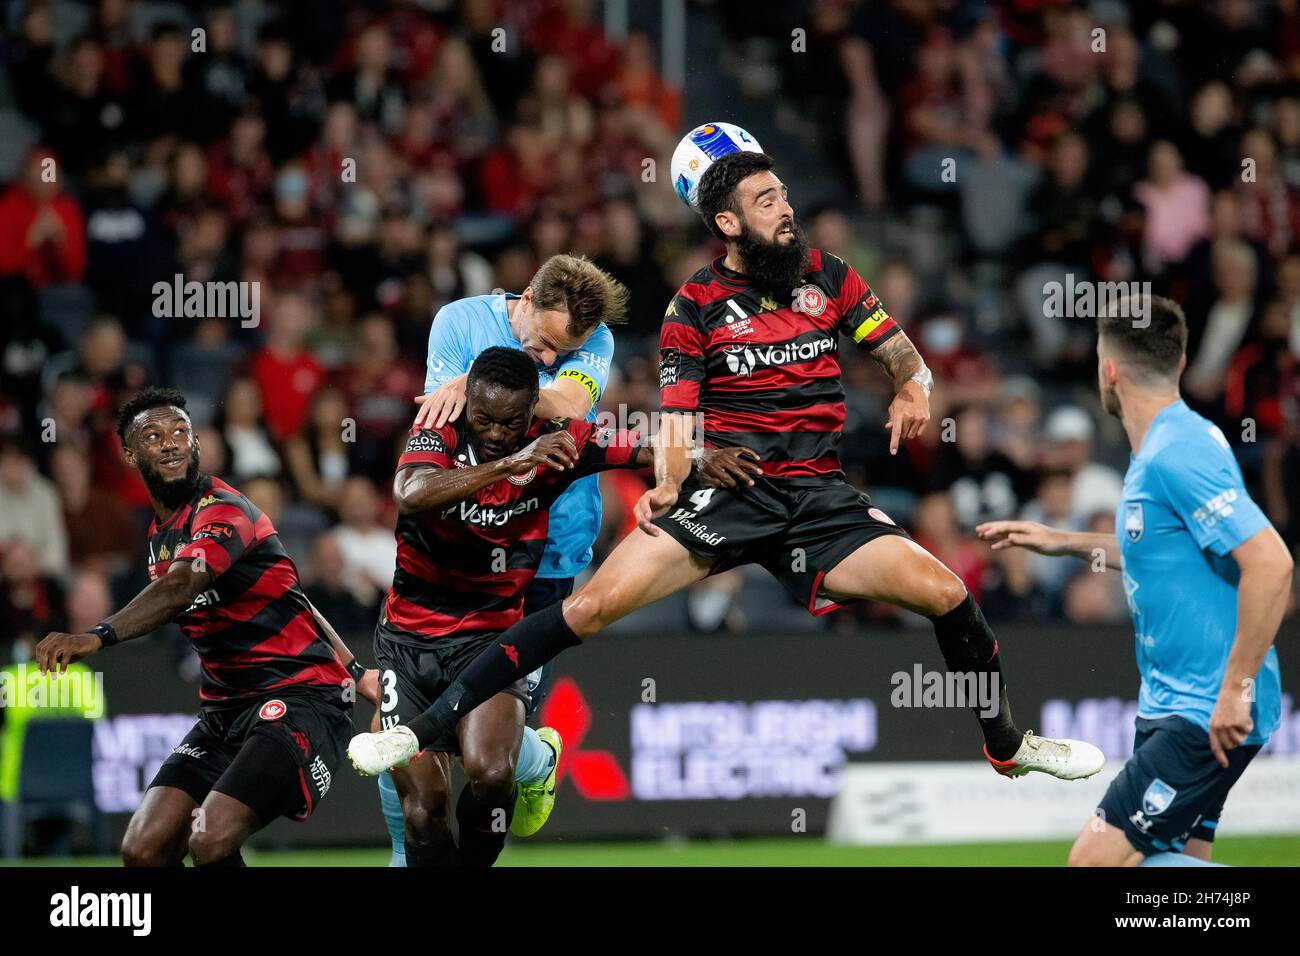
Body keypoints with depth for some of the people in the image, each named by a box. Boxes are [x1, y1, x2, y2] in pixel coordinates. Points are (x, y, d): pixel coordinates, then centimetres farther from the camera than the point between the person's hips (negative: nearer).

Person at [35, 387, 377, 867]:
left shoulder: (222, 512, -14)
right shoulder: (160, 534, 14)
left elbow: (179, 590, -35)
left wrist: (97, 636, -52)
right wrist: (353, 671, 21)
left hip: (298, 700, -9)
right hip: (225, 714, 9)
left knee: (211, 841, -28)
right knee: (143, 850, -6)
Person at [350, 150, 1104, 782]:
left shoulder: (828, 276, 10)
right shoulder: (696, 307, 3)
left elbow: (902, 352, 14)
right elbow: (677, 415, -1)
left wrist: (915, 387, -10)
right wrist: (667, 484, -22)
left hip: (820, 498, 2)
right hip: (725, 495, -2)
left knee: (946, 592, -15)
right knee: (595, 604, -20)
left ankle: (1007, 744, 11)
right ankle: (425, 730, -15)